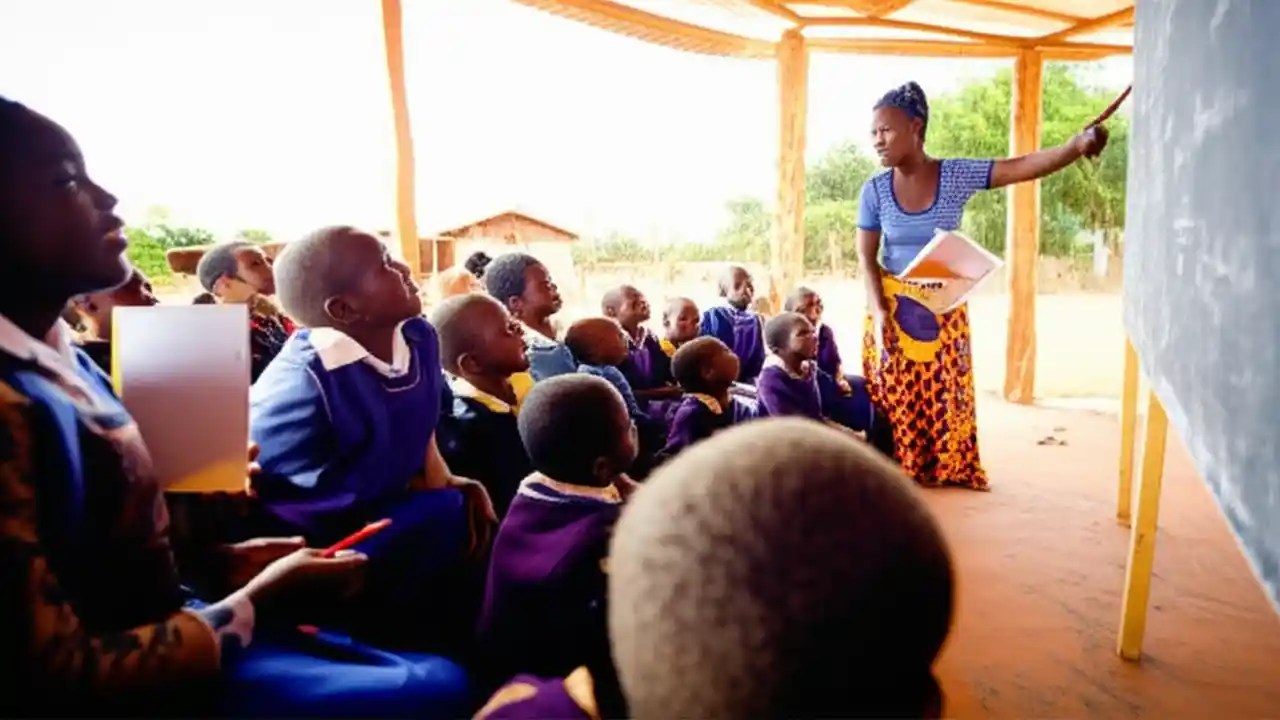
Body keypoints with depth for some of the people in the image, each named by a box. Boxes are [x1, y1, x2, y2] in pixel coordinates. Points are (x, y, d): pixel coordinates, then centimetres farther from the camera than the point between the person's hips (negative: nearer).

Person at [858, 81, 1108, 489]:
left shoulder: (957, 176, -9)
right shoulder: (875, 189, -8)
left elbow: (1022, 167, -18)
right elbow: (866, 256, -7)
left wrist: (1077, 145, -36)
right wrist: (878, 311, -16)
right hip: (891, 304, 0)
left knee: (945, 390, 10)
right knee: (893, 393, 5)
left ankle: (949, 467, 27)